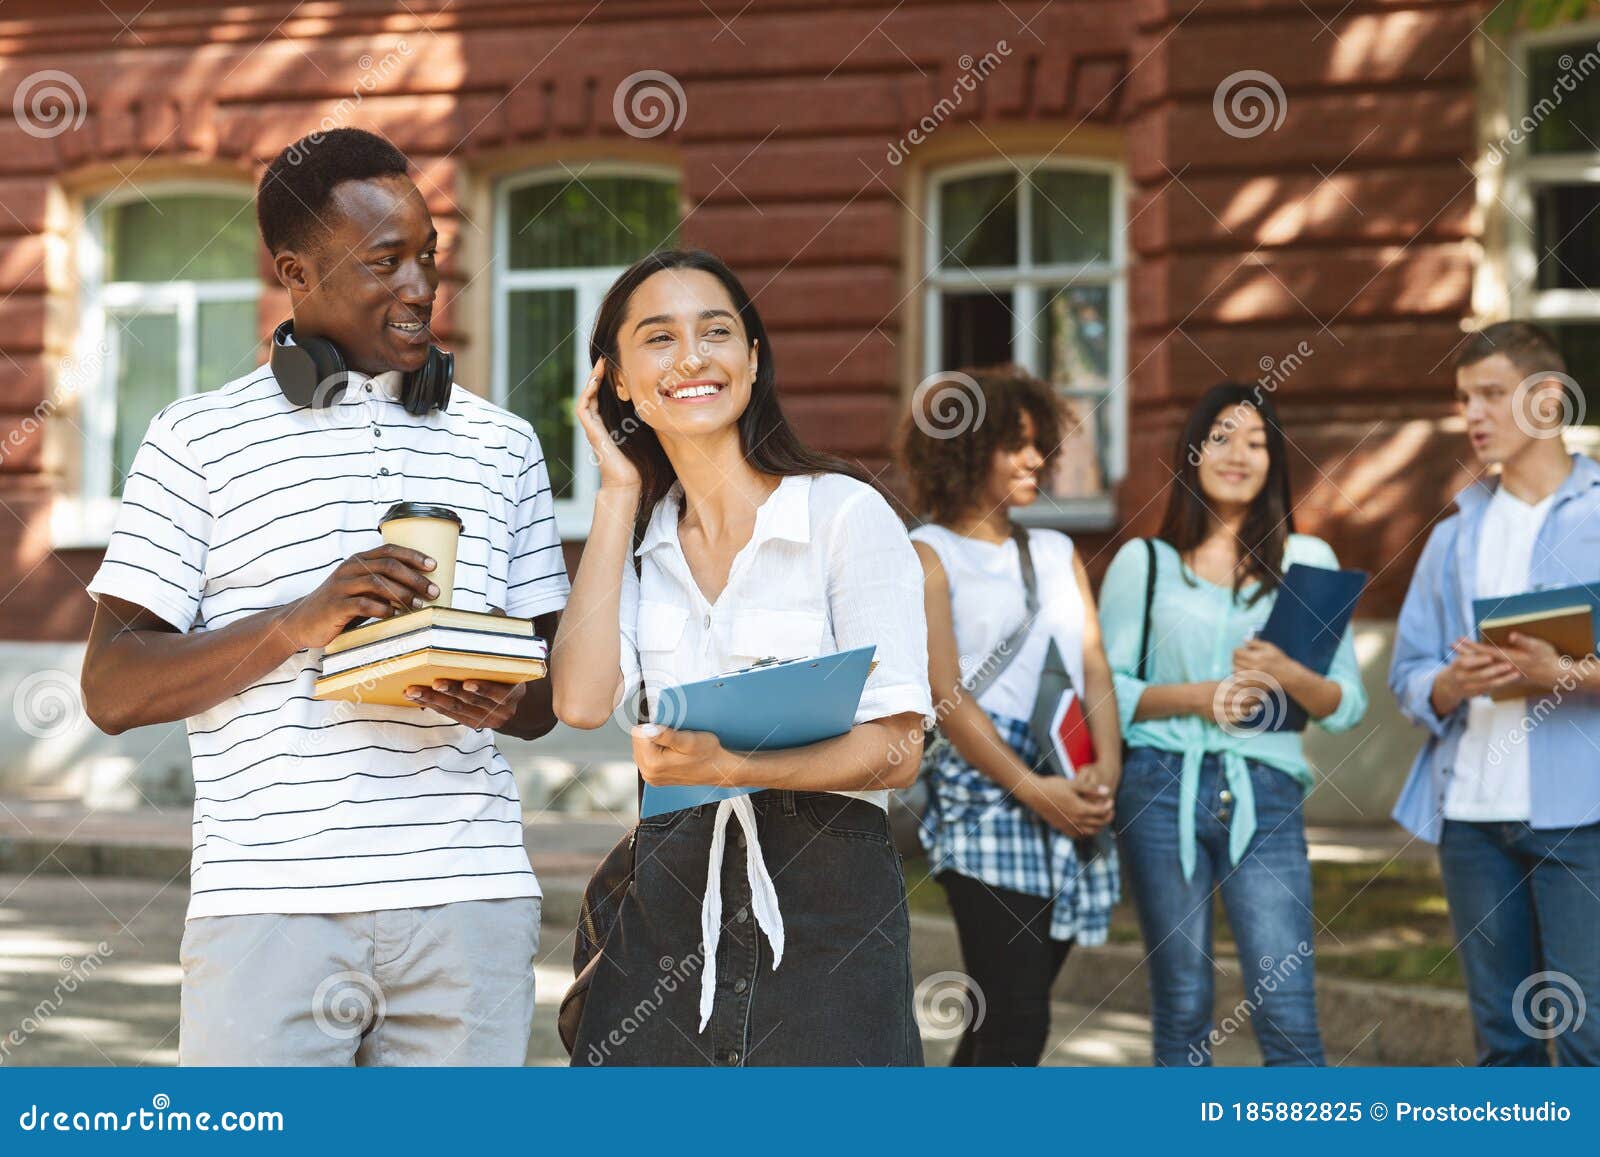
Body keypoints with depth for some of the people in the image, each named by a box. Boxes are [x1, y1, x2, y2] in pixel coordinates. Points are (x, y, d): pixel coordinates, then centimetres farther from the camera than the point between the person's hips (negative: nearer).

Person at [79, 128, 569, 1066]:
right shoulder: (198, 442, 6)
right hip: (269, 906, -2)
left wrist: (503, 699, -7)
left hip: (470, 903, 3)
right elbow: (113, 690, 0)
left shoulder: (502, 444, 17)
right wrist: (300, 621, -13)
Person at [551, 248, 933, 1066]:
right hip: (670, 897, 4)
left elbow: (897, 747, -9)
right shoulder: (638, 539, 11)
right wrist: (619, 493, -1)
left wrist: (732, 767, -25)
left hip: (826, 901, -3)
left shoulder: (846, 514, -4)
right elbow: (581, 701, -8)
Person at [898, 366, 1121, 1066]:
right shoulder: (930, 555, 1)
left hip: (1072, 800, 6)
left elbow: (1096, 671, 12)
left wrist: (1104, 776, -6)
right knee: (1016, 1026, -14)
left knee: (1000, 1023, 7)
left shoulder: (1058, 553, 19)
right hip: (983, 797, -6)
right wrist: (1034, 790, -15)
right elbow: (946, 695, -7)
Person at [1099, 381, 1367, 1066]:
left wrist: (1290, 677, -13)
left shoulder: (1307, 561, 10)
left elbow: (1347, 706, 7)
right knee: (1182, 1008, 4)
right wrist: (1193, 697, -10)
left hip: (1263, 796, 0)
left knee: (1287, 1011, -8)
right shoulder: (1143, 562, 9)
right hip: (1161, 789, 0)